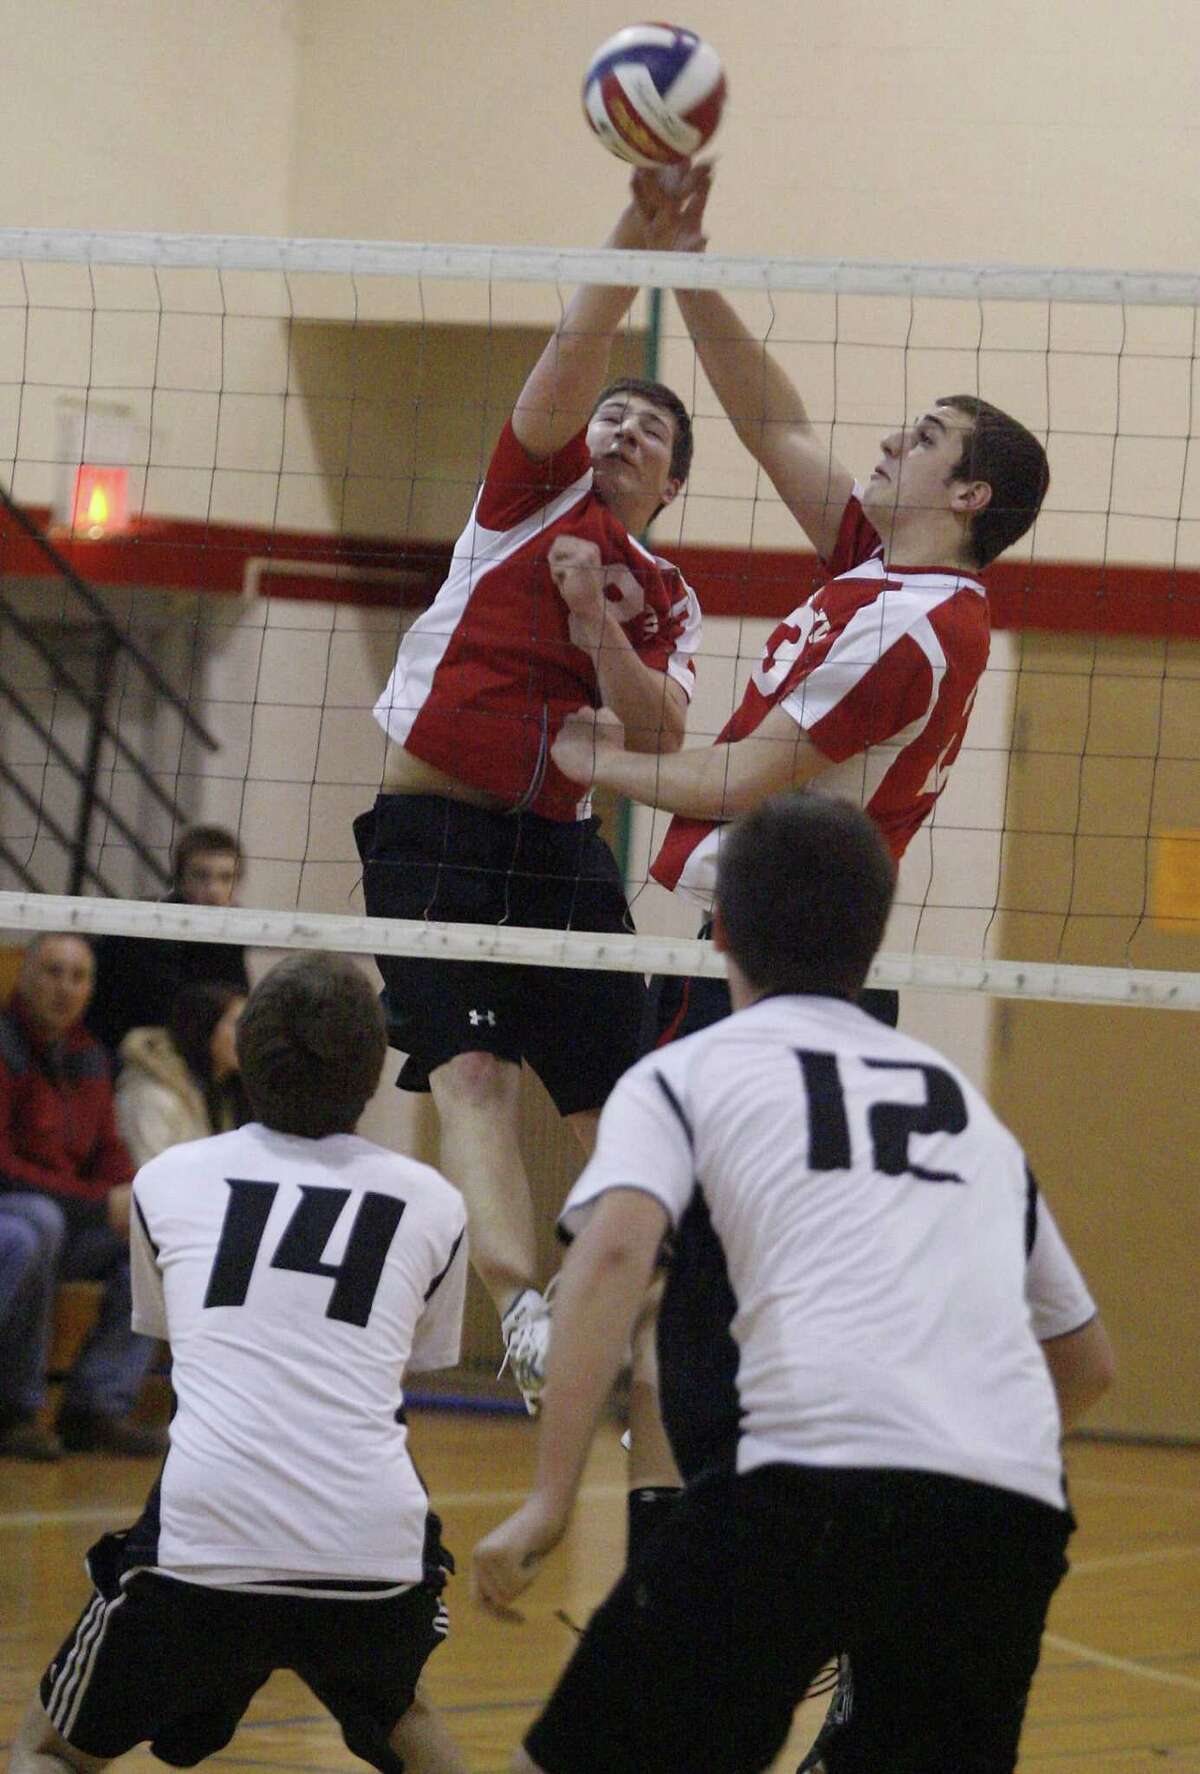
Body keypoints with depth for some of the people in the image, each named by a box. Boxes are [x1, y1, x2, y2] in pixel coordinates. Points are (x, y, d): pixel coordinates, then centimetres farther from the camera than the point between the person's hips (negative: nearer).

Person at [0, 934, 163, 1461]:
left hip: (69, 1219, 8)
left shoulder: (86, 1057, 11)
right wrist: (101, 1205, -23)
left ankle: (98, 1406, -9)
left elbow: (108, 1155, 15)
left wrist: (132, 1199, -10)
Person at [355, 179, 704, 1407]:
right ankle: (520, 1306, -37)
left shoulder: (666, 600, 17)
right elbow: (579, 343, -4)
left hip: (564, 853, 4)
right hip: (432, 834, -4)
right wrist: (646, 210, -15)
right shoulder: (535, 490, 10)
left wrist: (599, 627, -13)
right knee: (471, 1069, -21)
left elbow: (662, 740, 1)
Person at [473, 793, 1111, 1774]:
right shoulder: (968, 1103, 29)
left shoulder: (684, 1075, 15)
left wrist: (551, 1499, -9)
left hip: (810, 1478, -4)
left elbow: (614, 1251, -5)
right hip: (1017, 1504, 4)